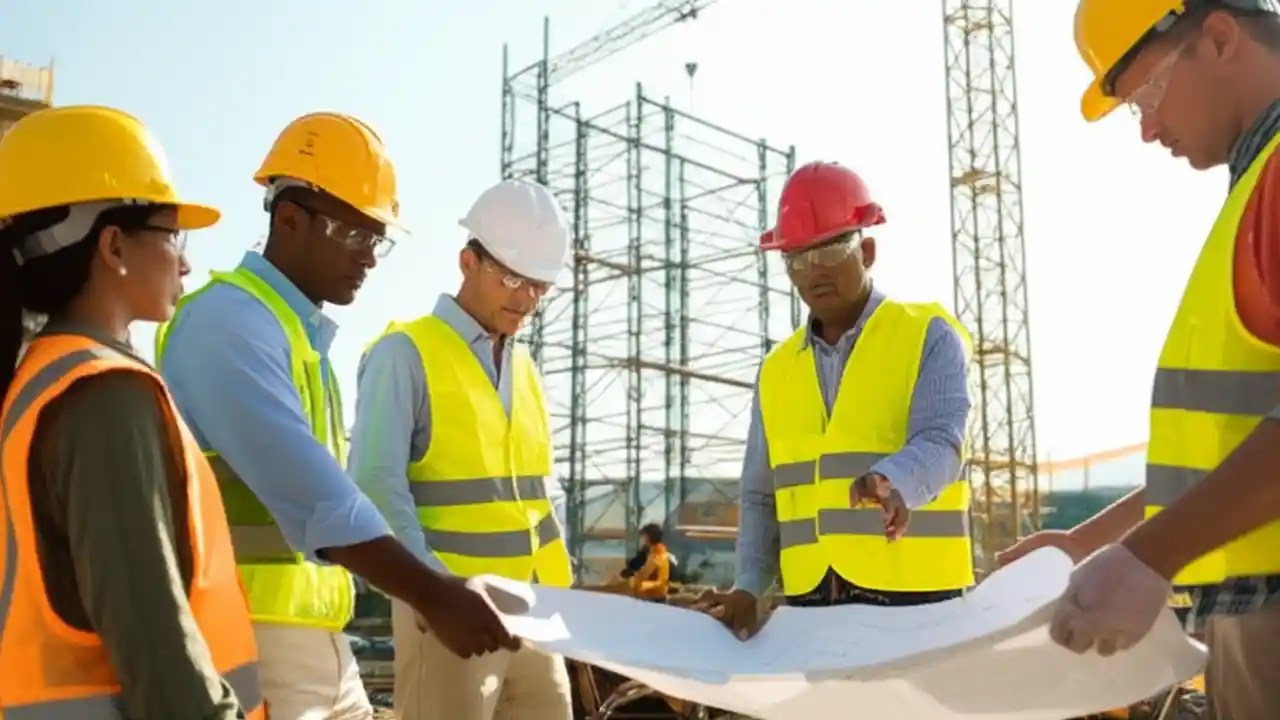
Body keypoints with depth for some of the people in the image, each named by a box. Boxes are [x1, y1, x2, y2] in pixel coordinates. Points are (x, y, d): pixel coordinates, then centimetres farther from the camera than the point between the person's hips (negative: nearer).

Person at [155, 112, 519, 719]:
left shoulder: (306, 332, 14)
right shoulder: (229, 321, -15)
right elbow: (309, 493, -25)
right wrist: (431, 595, -29)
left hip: (318, 642, 9)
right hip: (248, 642, -9)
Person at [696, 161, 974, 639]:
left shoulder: (929, 336, 1)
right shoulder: (776, 370, 15)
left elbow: (939, 442, -16)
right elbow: (761, 496, 15)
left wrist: (891, 484, -38)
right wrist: (749, 586, 0)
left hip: (914, 593, -4)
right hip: (809, 600, 5)